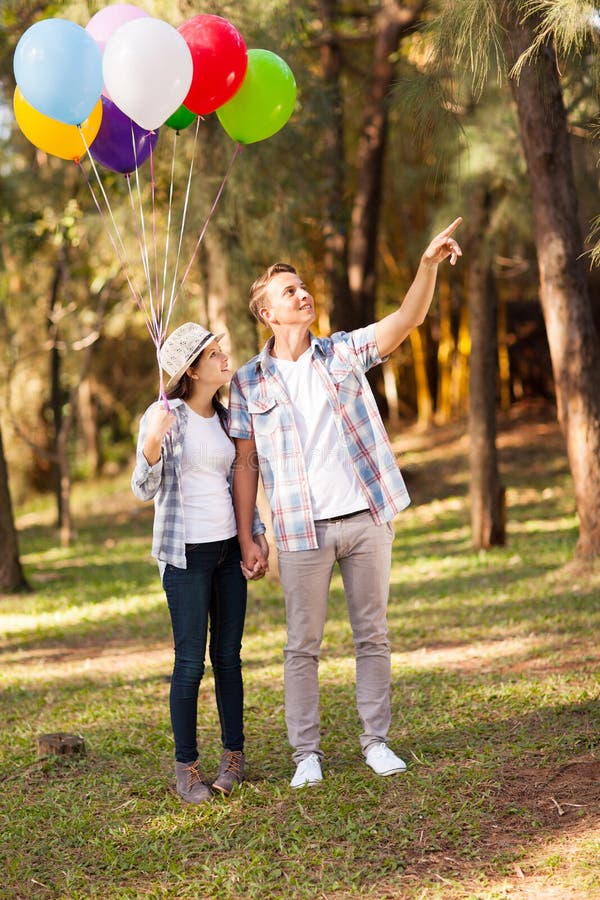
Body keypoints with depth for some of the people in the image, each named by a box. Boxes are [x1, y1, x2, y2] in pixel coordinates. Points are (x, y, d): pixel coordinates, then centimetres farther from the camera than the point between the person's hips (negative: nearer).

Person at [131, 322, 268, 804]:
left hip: (229, 548, 6)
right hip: (186, 553, -6)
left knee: (229, 655, 8)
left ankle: (234, 755, 18)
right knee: (191, 661, -4)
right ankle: (186, 768, 4)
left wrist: (256, 534, 10)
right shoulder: (164, 415, -9)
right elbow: (145, 490, -13)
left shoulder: (225, 417, 10)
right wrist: (152, 444, -31)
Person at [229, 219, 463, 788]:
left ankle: (376, 740, 18)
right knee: (302, 645, 4)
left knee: (372, 635, 8)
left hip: (365, 518, 2)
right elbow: (245, 464, 3)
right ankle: (306, 752, 13)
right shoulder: (249, 382, 2)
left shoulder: (344, 352, 6)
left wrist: (429, 264, -24)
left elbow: (408, 318, -7)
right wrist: (246, 538, -2)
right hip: (302, 530, -1)